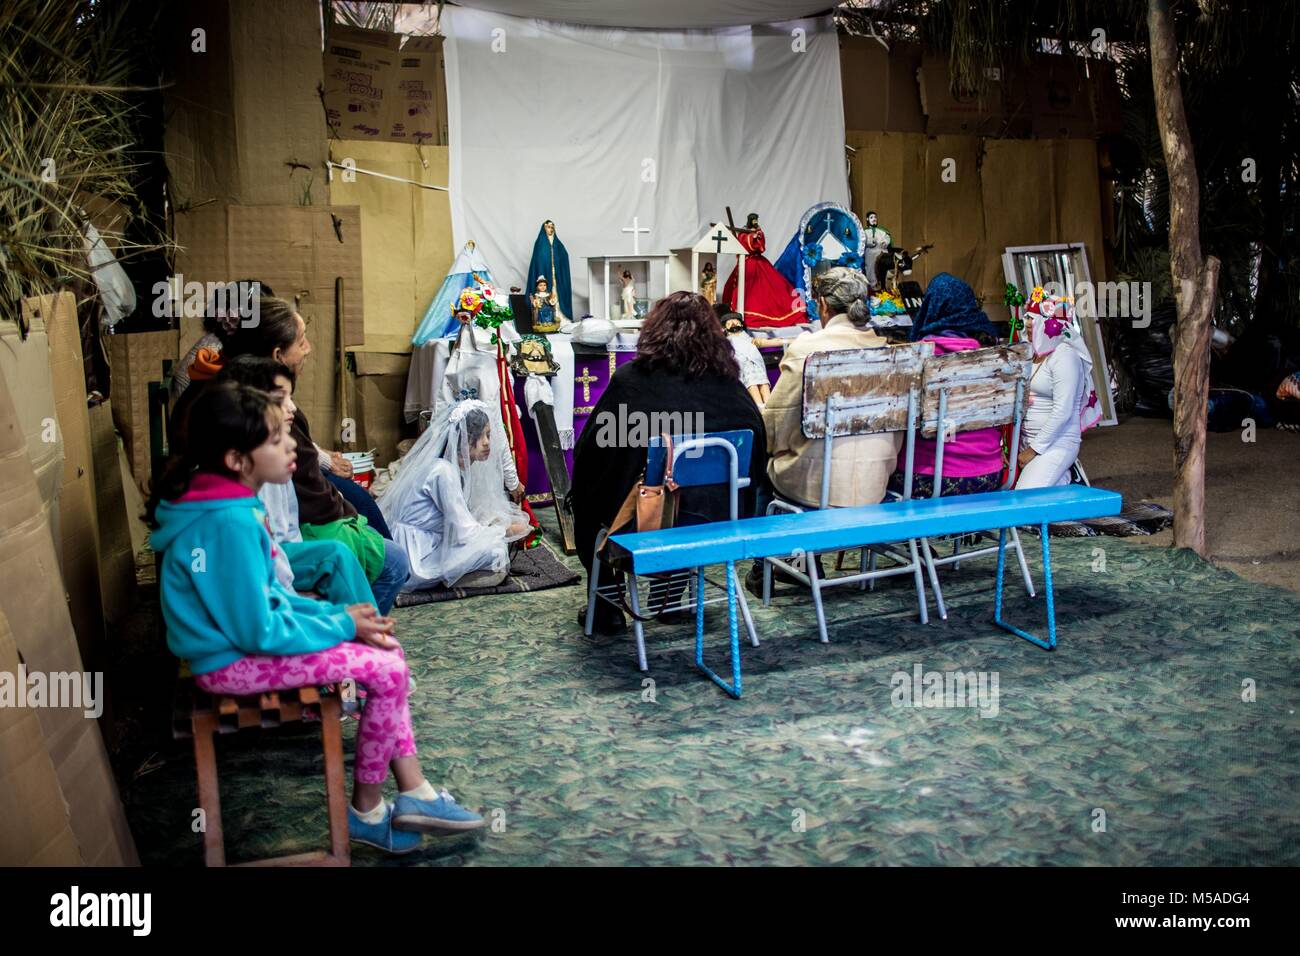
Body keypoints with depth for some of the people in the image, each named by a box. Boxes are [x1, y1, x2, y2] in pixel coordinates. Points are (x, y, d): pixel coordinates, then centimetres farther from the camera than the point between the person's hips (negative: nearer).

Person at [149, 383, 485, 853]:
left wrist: (336, 613, 0)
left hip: (245, 633, 10)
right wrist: (343, 627, -13)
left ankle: (415, 794, 10)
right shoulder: (229, 523, -28)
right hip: (232, 661, -10)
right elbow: (259, 632, -25)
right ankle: (365, 812, 6)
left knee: (385, 652, 6)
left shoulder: (227, 502, 4)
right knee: (387, 671, -14)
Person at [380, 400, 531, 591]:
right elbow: (465, 532, -24)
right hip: (415, 558, -10)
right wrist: (508, 531, -9)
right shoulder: (443, 471, -23)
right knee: (494, 549, -23)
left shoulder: (462, 466, 5)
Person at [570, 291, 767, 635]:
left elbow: (587, 450, -3)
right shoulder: (729, 382, -1)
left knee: (585, 501, 26)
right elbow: (758, 450, 5)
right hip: (717, 522, 3)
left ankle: (607, 609, 27)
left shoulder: (631, 379, -9)